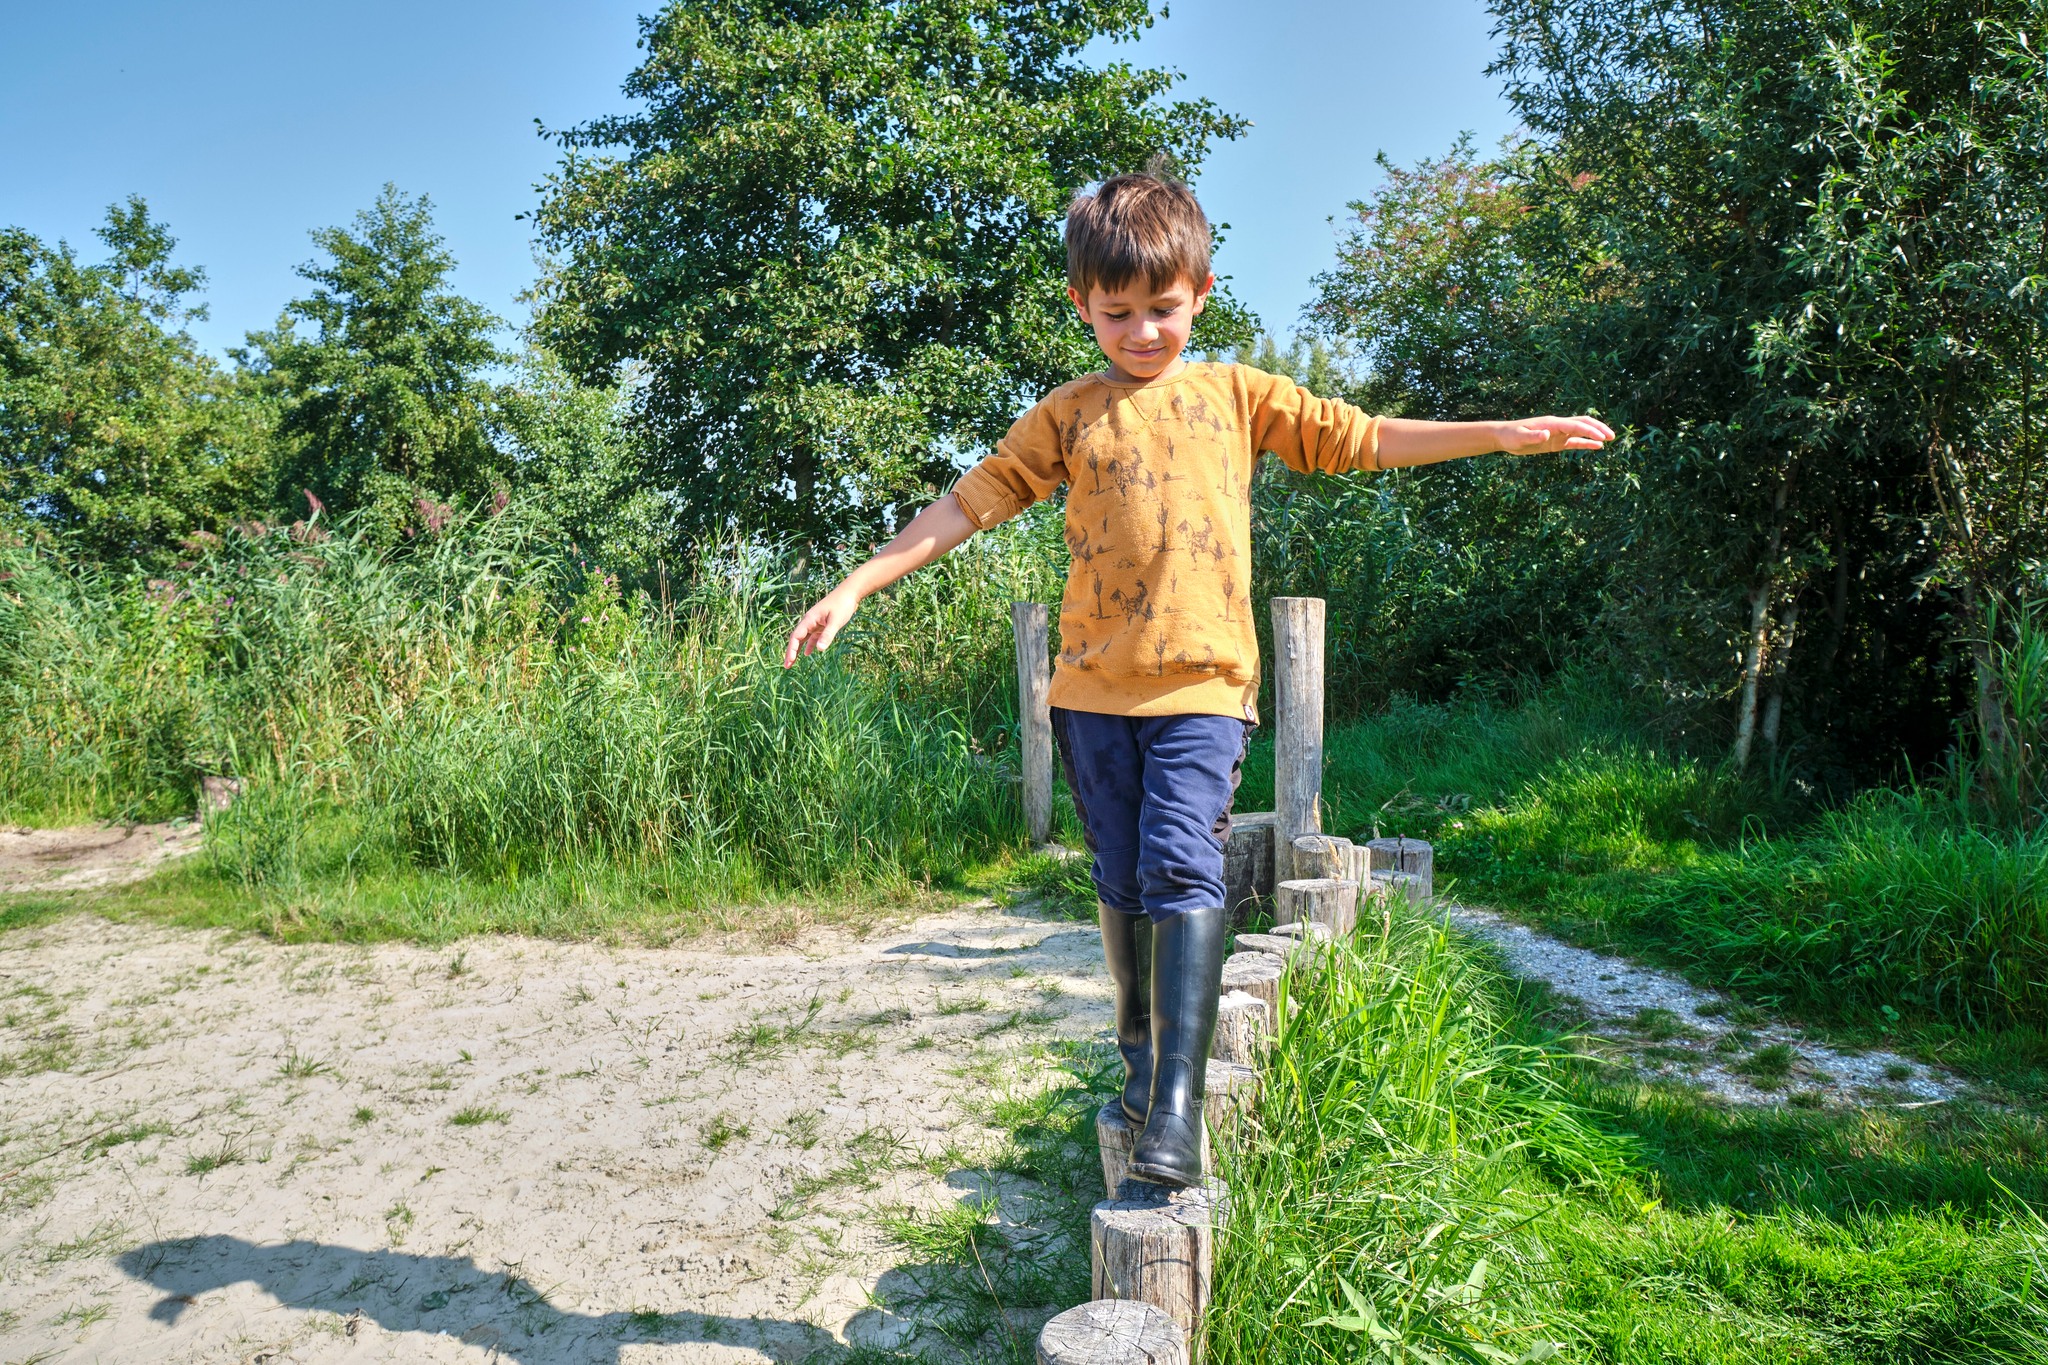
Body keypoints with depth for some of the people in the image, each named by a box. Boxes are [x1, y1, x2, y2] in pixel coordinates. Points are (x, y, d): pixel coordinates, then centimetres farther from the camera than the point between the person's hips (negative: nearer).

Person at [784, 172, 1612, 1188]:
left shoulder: (1237, 394, 12)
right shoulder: (1068, 415, 10)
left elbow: (1365, 439, 15)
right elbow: (970, 503, 9)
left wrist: (1504, 434, 10)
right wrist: (853, 588, 5)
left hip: (1203, 679, -2)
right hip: (1093, 684, 2)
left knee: (1183, 866, -15)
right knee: (1122, 880, 10)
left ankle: (1177, 1100, -15)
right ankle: (1140, 1053, 27)